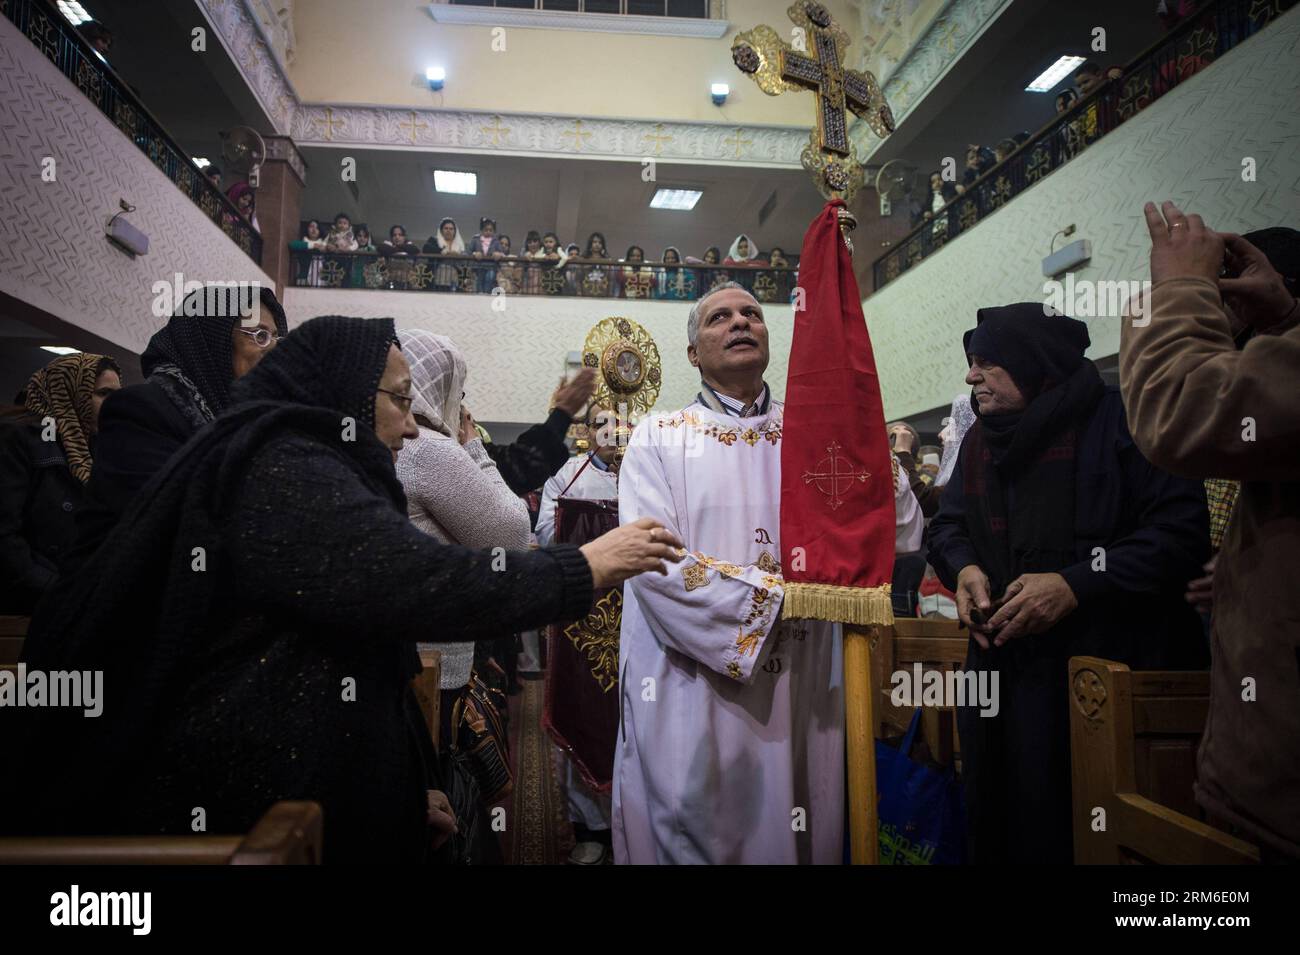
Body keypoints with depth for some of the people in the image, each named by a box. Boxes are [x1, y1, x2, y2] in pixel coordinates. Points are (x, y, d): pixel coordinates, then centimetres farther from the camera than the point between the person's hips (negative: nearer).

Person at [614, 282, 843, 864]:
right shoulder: (661, 438, 0)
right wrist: (777, 595, -13)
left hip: (800, 693, 3)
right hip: (692, 696, -2)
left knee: (793, 832, 13)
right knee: (693, 834, 8)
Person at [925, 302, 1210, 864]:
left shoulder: (1121, 420, -7)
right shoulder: (980, 441, 15)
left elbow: (1181, 528, -16)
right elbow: (947, 524, 19)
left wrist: (1076, 584, -22)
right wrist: (965, 568, -4)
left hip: (1115, 670, -6)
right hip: (1004, 672, 6)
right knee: (1001, 827, 11)